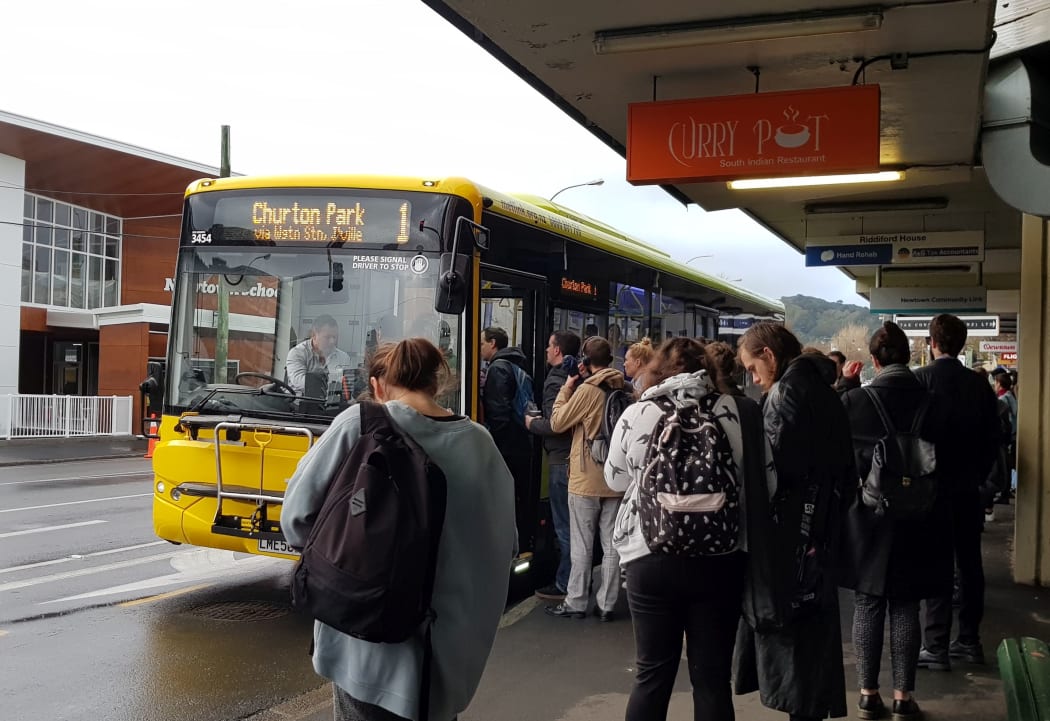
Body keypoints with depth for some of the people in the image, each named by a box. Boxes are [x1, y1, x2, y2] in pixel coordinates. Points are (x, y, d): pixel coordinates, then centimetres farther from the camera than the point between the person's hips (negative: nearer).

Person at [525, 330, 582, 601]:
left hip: (561, 459, -8)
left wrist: (532, 423, -6)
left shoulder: (555, 381, -16)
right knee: (575, 524, 16)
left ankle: (565, 585, 7)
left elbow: (555, 425, -24)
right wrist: (542, 421, 16)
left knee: (564, 525, 0)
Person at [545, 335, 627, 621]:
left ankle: (576, 603, 12)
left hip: (586, 480, -5)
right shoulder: (624, 390, 0)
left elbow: (557, 423, -8)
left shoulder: (587, 389, -15)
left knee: (582, 546, 4)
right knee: (611, 545, 9)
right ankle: (606, 604, 15)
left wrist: (566, 388, 2)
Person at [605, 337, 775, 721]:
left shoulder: (635, 414, -3)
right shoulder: (737, 412, -4)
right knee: (712, 675, 11)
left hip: (649, 557, 0)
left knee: (652, 673, 13)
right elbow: (767, 483, 2)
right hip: (720, 559, 0)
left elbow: (615, 479, 11)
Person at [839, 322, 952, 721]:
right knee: (905, 607, 10)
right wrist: (939, 519, 15)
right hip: (916, 521, 2)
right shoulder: (931, 402, -5)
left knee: (868, 606, 9)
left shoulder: (854, 401, -12)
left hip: (867, 518, -1)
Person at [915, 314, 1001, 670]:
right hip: (968, 487, 5)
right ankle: (969, 640, 20)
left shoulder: (920, 380, -12)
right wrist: (978, 474, 15)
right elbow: (992, 437, 5)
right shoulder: (979, 385, 2)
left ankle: (936, 647, 0)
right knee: (969, 562, 12)